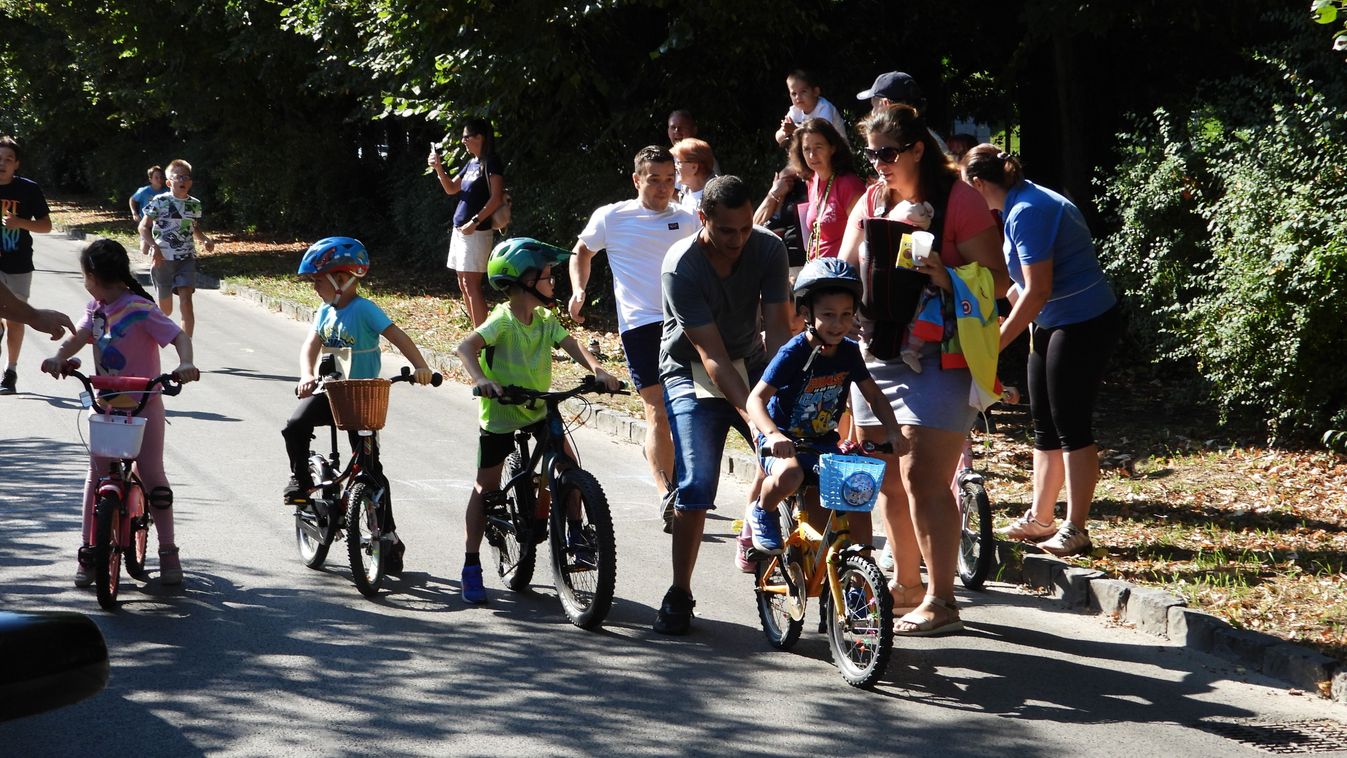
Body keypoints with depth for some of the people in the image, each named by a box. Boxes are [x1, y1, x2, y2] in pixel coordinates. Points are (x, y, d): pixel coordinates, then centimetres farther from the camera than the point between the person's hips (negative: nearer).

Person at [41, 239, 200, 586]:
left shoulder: (140, 309, -15)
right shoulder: (95, 308, 5)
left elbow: (179, 336, -20)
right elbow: (80, 336, -8)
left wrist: (185, 365, -39)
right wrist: (58, 357, -29)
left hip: (144, 405, -6)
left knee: (152, 474, -4)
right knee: (96, 475, 1)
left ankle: (168, 552, 5)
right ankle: (88, 551, 8)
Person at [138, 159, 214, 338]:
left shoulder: (195, 205, 6)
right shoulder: (159, 202, -7)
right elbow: (144, 226, -5)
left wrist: (206, 239, 3)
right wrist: (154, 246, -20)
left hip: (187, 258, 2)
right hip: (163, 258, -2)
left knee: (186, 299, -17)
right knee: (166, 307, 9)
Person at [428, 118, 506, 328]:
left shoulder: (491, 163, -10)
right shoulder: (472, 163, 16)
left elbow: (496, 198, -17)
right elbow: (451, 189, 22)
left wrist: (475, 221, -22)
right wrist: (439, 169, 6)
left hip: (477, 232, -9)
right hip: (460, 230, 9)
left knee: (471, 283, -12)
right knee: (463, 284, 10)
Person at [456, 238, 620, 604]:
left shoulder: (546, 320, -3)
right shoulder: (503, 320, -22)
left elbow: (570, 344, -14)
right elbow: (466, 347, -34)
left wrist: (597, 370, -32)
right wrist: (481, 380, -51)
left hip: (539, 409, 5)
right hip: (499, 413, -5)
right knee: (486, 488, 2)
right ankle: (471, 567, 10)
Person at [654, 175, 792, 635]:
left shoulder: (768, 249, -16)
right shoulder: (680, 268, -26)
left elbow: (778, 331, -18)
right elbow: (712, 356, -28)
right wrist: (754, 416, -37)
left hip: (752, 366, 4)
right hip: (693, 375, -4)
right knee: (696, 484, -16)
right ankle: (679, 594, -4)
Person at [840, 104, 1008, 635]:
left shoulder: (957, 201, -8)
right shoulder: (871, 202, 12)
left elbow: (997, 278, -11)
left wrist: (948, 277, -28)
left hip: (938, 357, -7)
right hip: (877, 353, 7)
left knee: (924, 479, -13)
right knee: (888, 480, 11)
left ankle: (940, 601, -9)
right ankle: (906, 584, 24)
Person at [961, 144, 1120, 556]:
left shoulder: (1027, 212, -21)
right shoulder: (1020, 205, 10)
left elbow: (1036, 291, -23)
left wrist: (995, 342, -18)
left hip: (1082, 324, -10)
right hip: (1052, 324, 10)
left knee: (1072, 428, -6)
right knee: (1045, 425, 14)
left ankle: (1075, 530, -2)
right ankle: (1039, 518, 21)